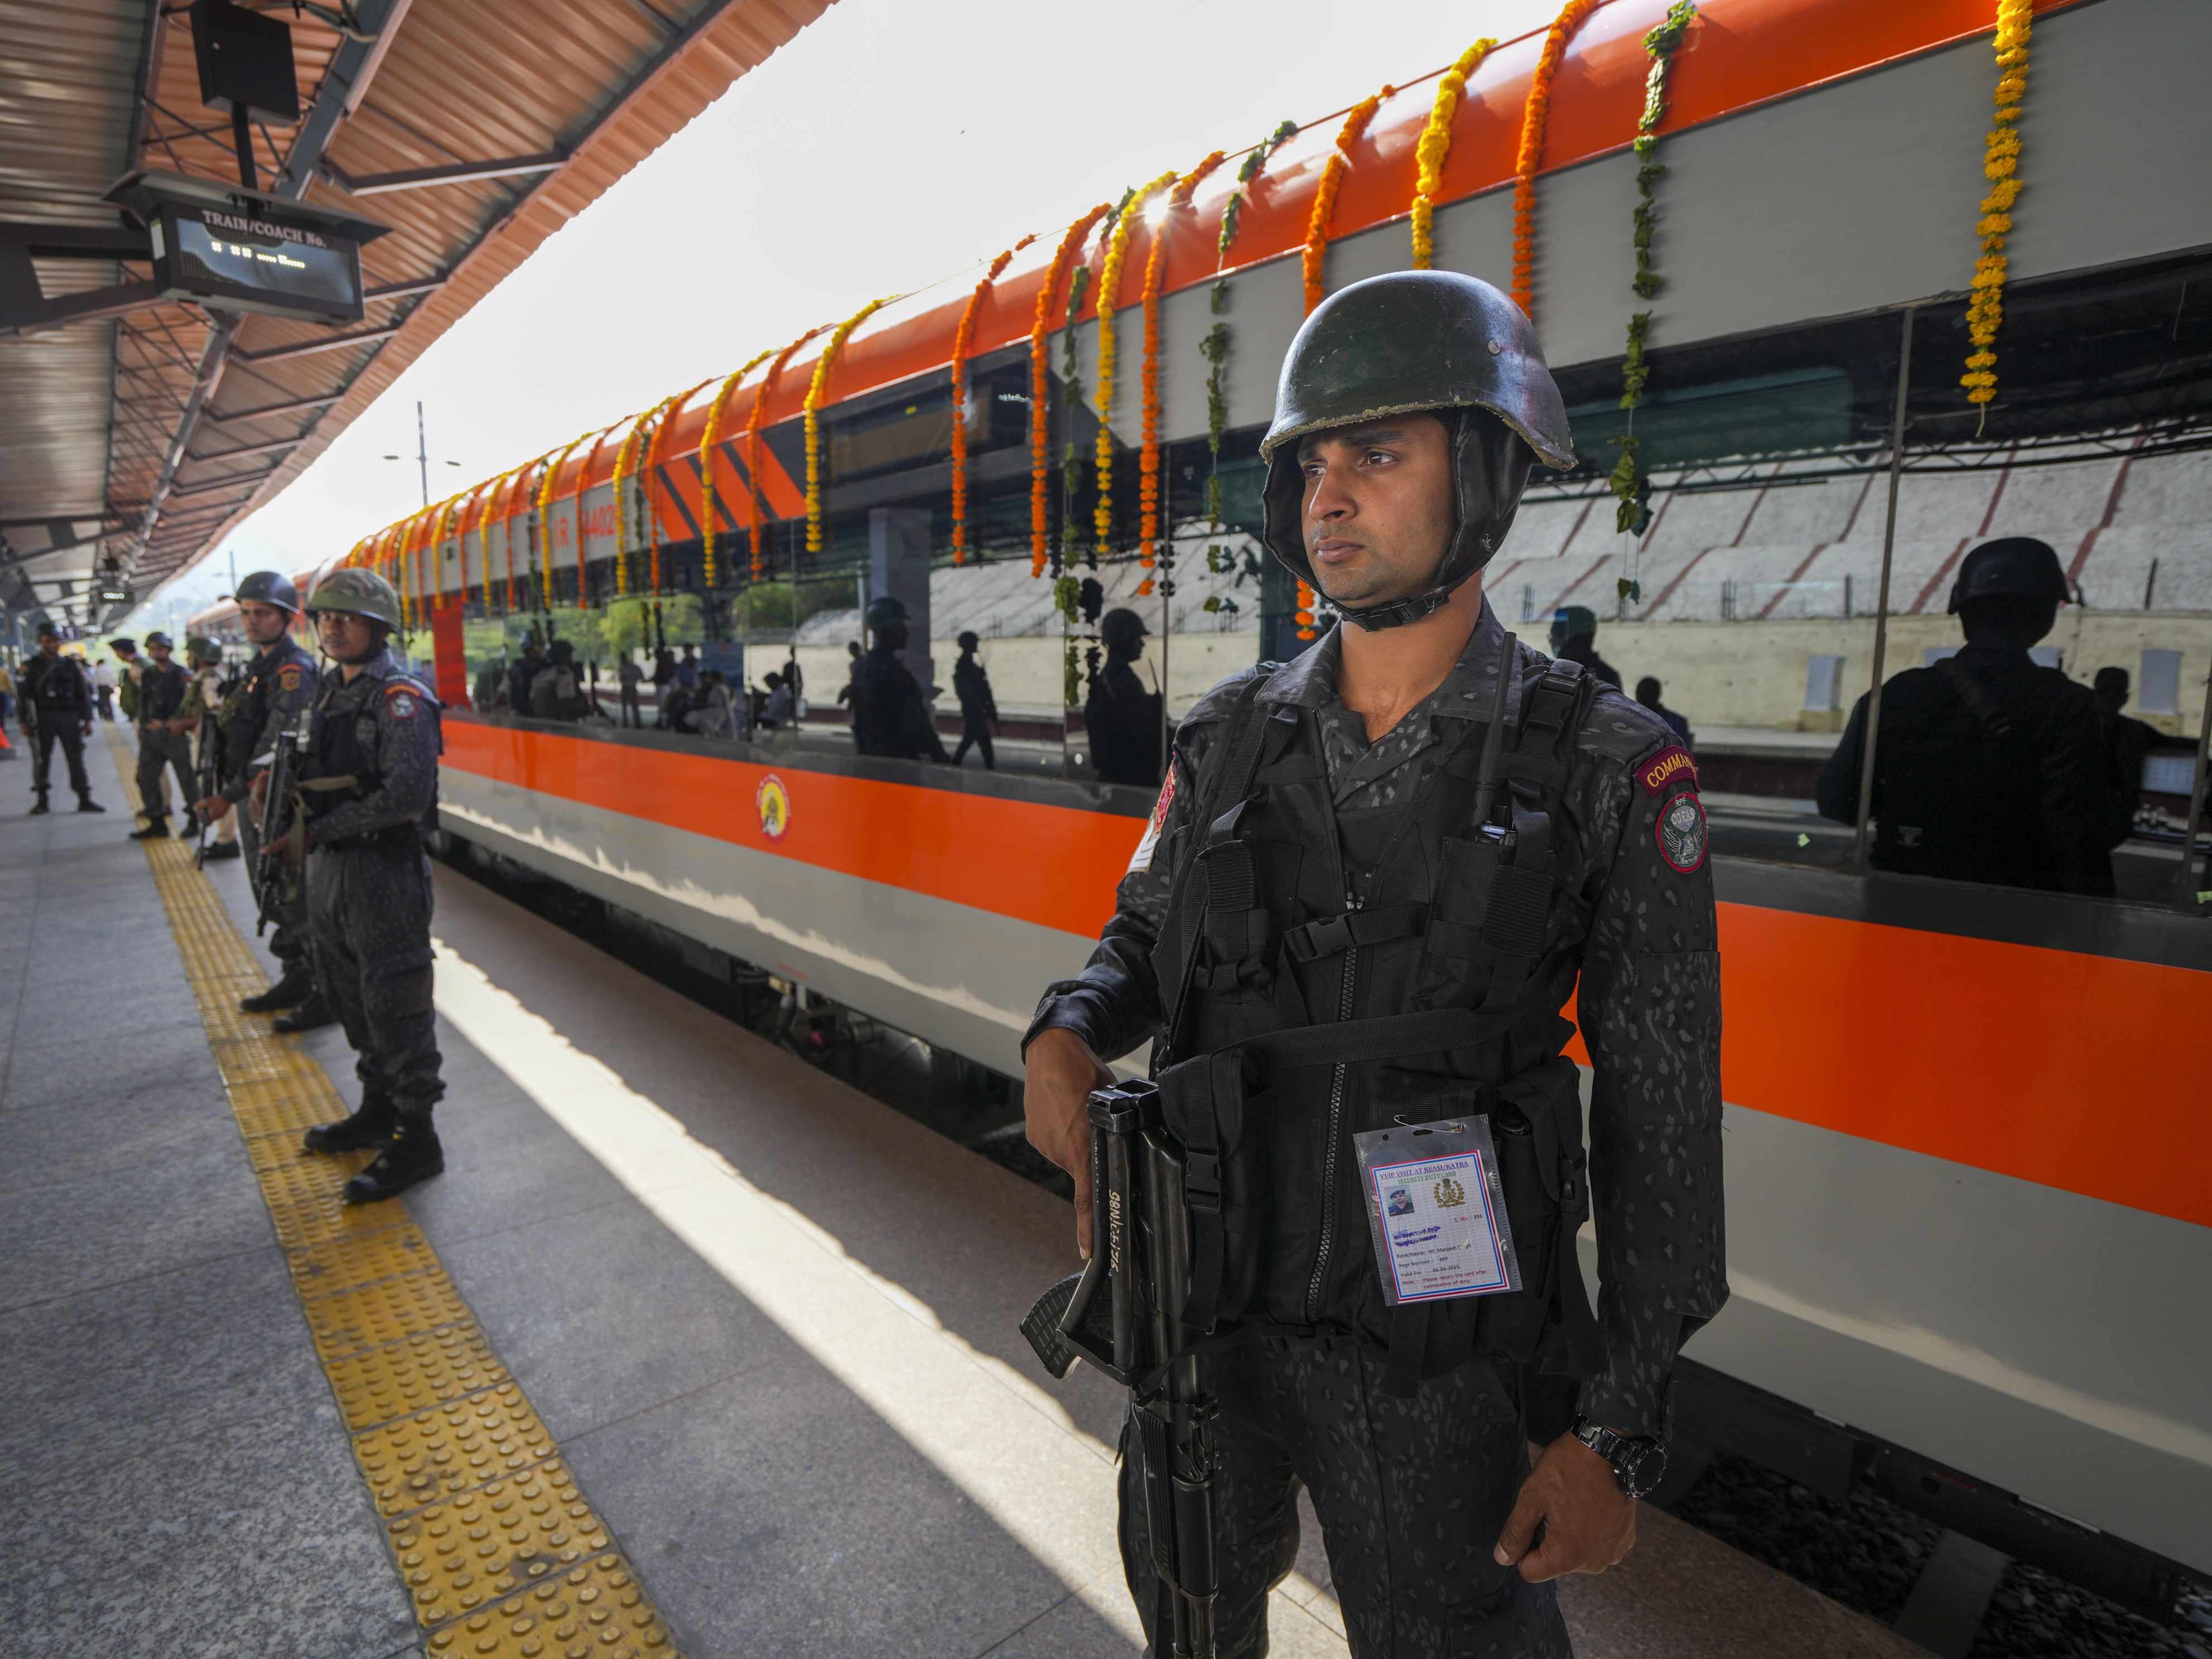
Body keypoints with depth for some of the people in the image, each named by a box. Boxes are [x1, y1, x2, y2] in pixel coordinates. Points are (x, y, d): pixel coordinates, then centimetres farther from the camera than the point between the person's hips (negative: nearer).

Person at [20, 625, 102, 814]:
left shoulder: (72, 665, 11)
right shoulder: (31, 666, 5)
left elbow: (84, 692, 11)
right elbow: (23, 694, 3)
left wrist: (87, 720, 6)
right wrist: (23, 722, -3)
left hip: (69, 717, 1)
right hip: (42, 718, -1)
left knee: (76, 757, -1)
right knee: (41, 759, 3)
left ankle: (85, 799, 2)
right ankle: (41, 800, 12)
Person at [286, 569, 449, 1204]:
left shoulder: (401, 700, -14)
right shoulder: (329, 690, 13)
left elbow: (406, 795, -22)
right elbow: (317, 772, 22)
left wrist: (324, 826, -16)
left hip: (383, 870, -9)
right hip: (329, 866, 9)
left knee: (395, 1002, -3)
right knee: (352, 997, 18)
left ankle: (417, 1139, 6)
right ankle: (377, 1109, 34)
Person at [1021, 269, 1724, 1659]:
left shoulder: (1609, 769, -13)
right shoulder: (1232, 736, -3)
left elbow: (1660, 1119, -9)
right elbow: (1147, 935, 10)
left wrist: (1623, 1432, -9)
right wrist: (1068, 1031, -13)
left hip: (1429, 1358, -3)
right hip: (1208, 1314, 4)